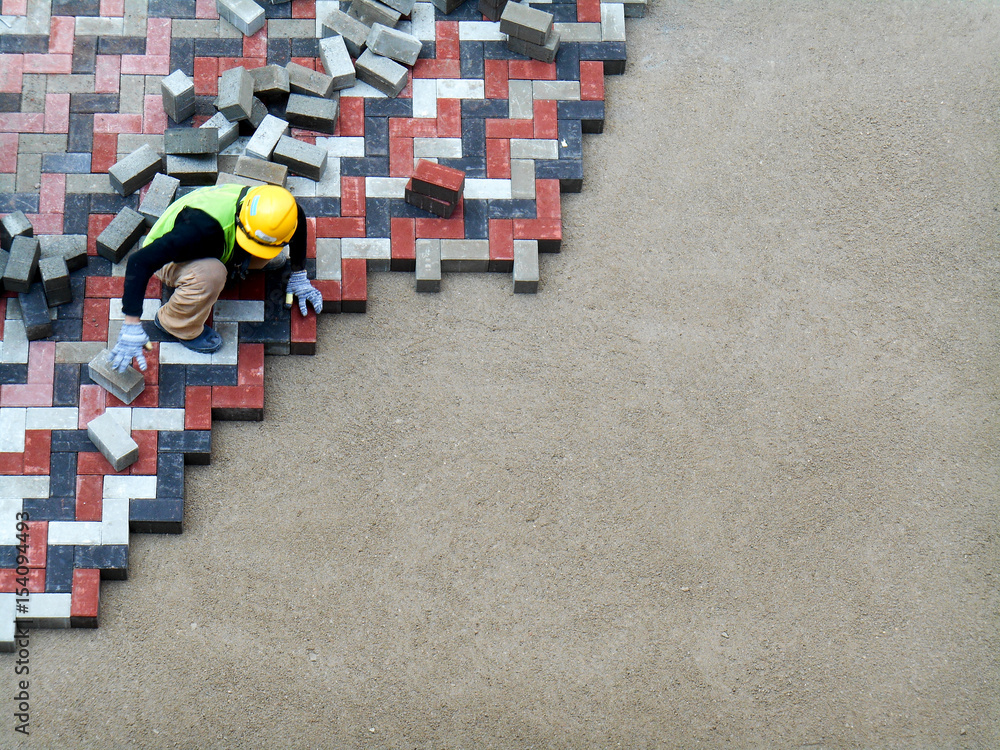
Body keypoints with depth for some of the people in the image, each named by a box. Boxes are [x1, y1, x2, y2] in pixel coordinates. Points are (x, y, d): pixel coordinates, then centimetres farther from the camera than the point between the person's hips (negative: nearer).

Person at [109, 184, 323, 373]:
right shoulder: (203, 227, -45)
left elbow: (299, 223, 1)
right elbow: (140, 262, -45)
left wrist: (299, 276, 5)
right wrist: (131, 327, -47)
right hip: (170, 258, -6)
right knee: (210, 274, -38)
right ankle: (175, 325, -11)